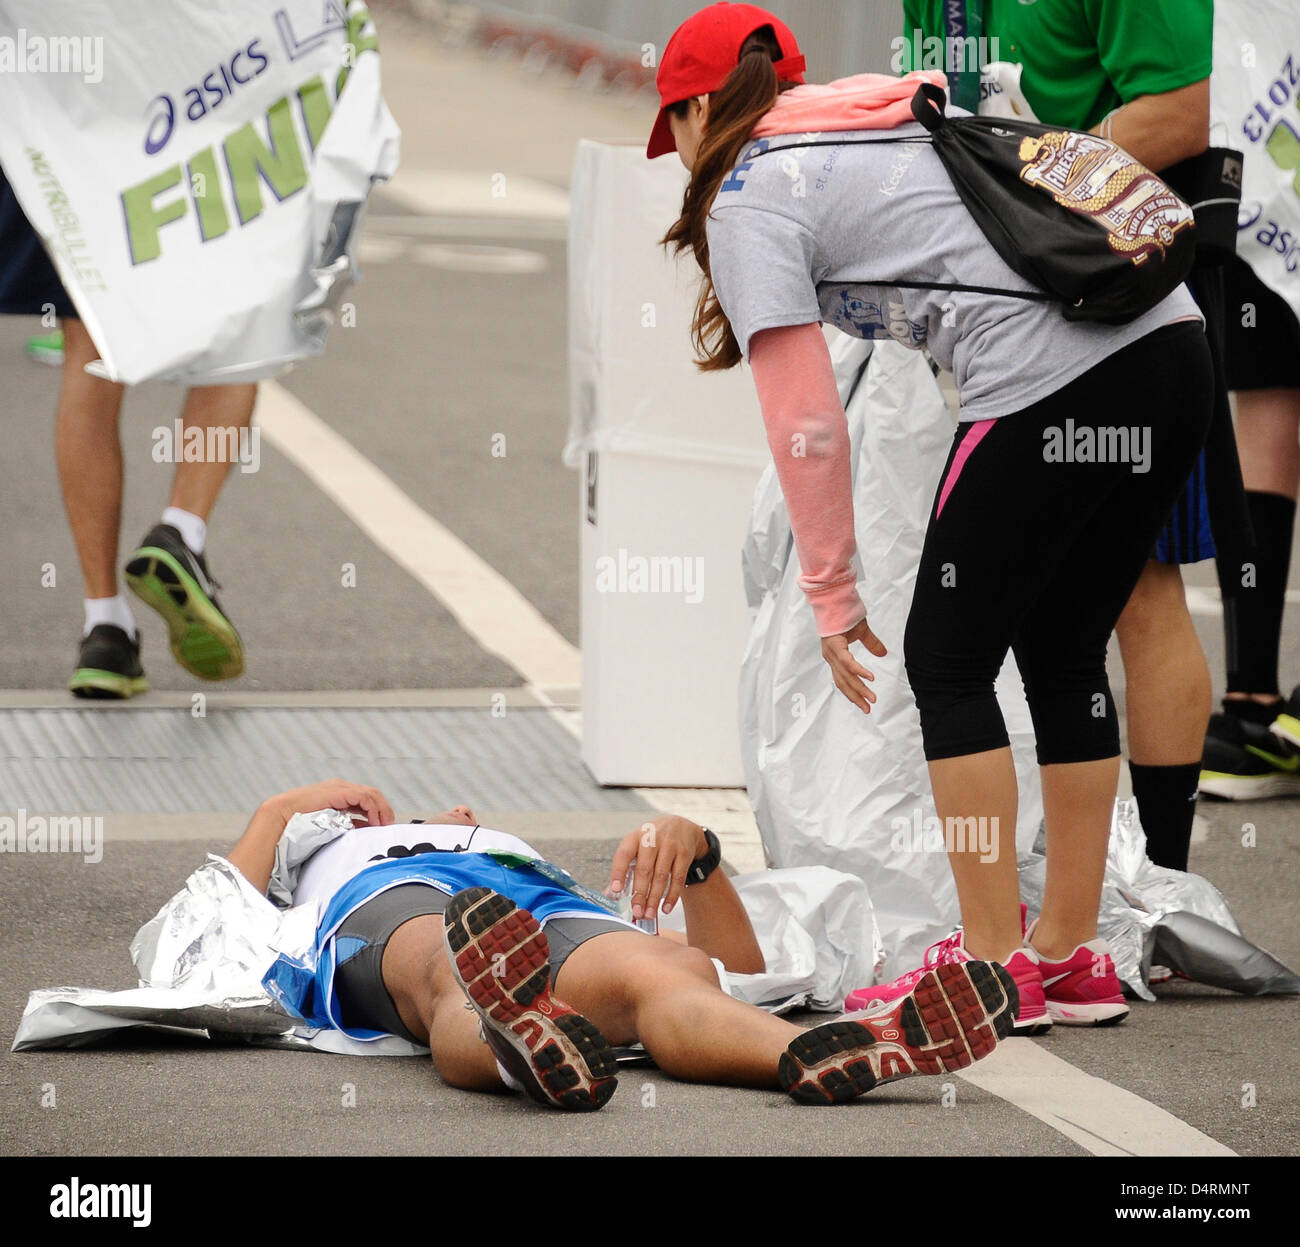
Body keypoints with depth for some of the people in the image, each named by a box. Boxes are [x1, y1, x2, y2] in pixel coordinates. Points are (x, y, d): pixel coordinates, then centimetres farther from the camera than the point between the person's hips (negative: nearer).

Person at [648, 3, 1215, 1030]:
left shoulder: (748, 200, 7)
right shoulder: (895, 119, 29)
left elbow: (805, 420, 1)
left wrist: (831, 592, 8)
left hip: (1052, 385, -8)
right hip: (1176, 344, 8)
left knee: (949, 662, 6)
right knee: (1063, 653, 18)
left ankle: (995, 967, 6)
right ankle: (1074, 959, 22)